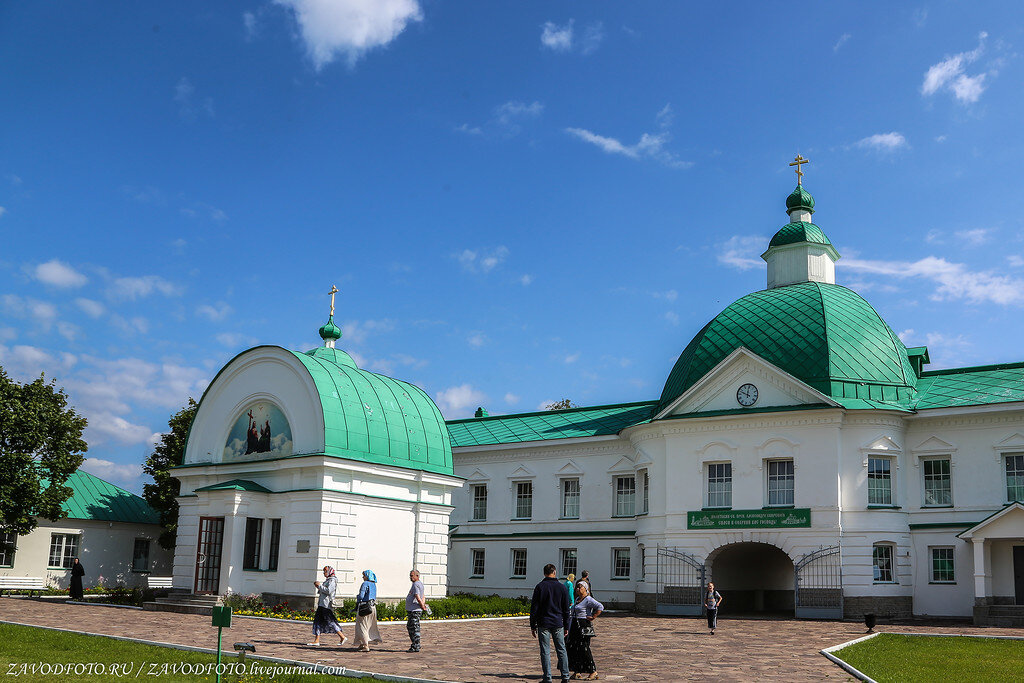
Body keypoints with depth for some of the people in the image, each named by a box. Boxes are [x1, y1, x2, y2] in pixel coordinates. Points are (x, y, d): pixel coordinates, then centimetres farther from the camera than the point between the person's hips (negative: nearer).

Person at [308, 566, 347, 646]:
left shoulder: (332, 581, -10)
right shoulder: (327, 580, 20)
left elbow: (328, 591, -23)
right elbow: (321, 592, 26)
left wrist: (319, 585, -16)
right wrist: (318, 586, 8)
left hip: (326, 605, -10)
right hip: (322, 604, 10)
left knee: (330, 621, -9)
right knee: (317, 621, 7)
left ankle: (342, 637, -4)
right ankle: (316, 640, 8)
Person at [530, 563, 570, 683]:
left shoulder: (539, 587, -2)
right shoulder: (562, 587, 3)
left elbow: (534, 608, -3)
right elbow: (566, 609, 6)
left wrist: (533, 626, 3)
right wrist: (566, 627, 13)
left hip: (543, 624, -2)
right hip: (558, 624, 2)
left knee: (545, 652, 2)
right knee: (561, 650, 10)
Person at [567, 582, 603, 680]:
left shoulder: (588, 600, -12)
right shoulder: (577, 599, 15)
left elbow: (600, 607, -22)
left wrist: (593, 617, -19)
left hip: (584, 627, -9)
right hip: (575, 626, 9)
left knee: (584, 649, -8)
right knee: (572, 648, 7)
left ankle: (593, 671, 0)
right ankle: (577, 671, 15)